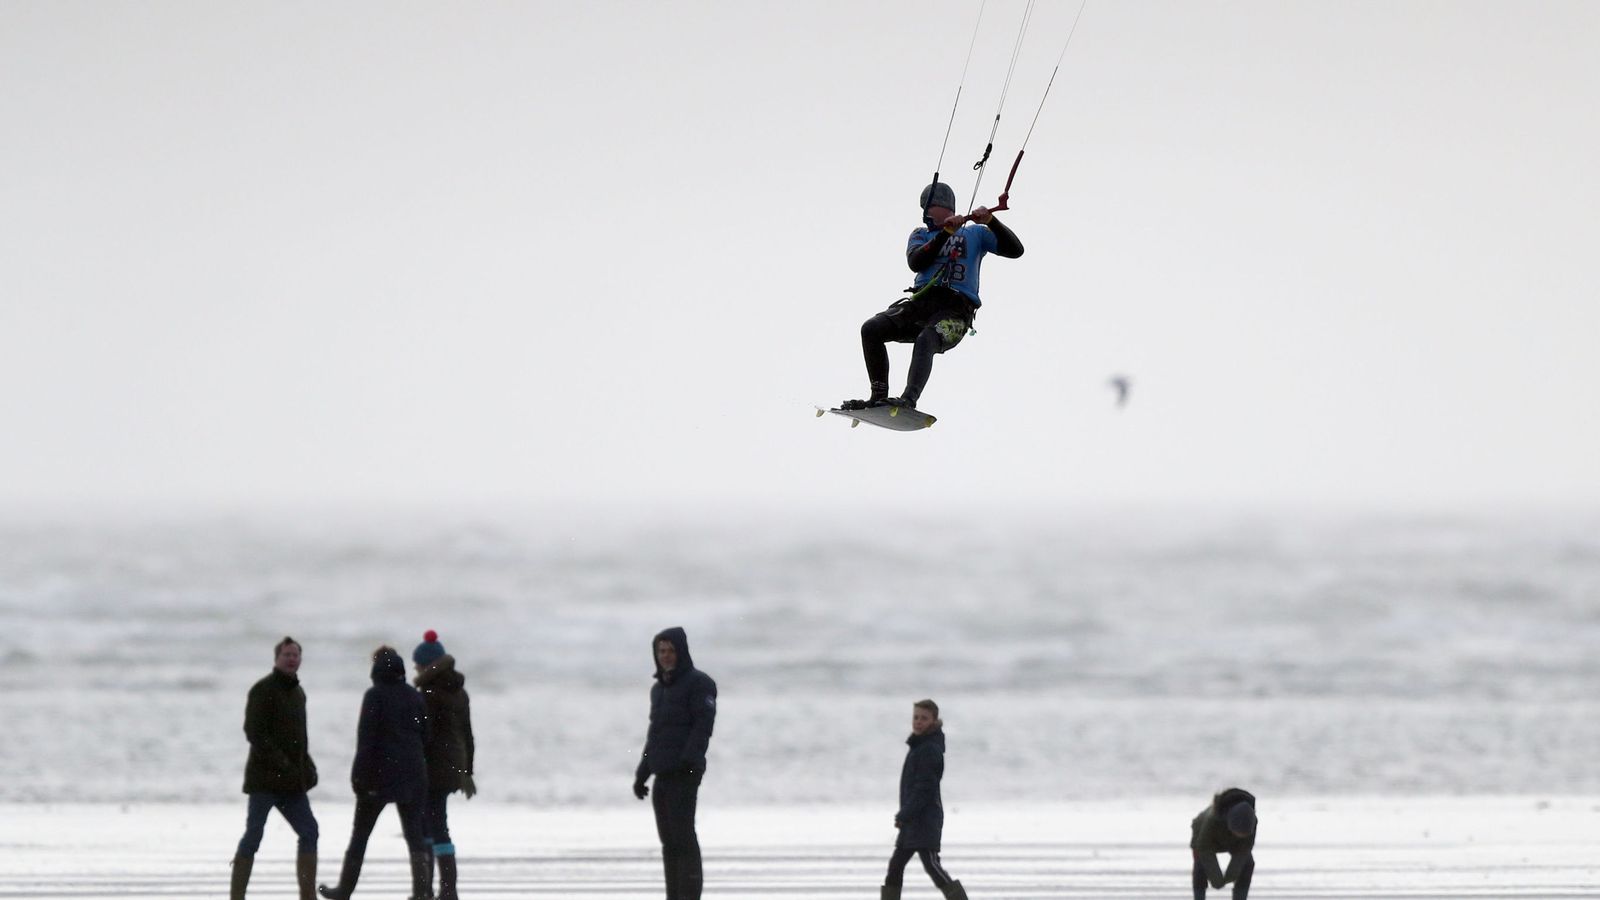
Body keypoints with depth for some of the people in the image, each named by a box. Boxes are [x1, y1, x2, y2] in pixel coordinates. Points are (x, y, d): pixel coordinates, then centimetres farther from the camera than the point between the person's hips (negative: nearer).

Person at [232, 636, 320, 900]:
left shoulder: (298, 693, 17)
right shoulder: (263, 690, -8)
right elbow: (255, 732, -16)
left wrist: (307, 768, 10)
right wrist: (282, 765, -21)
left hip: (291, 781, 8)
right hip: (265, 777, -8)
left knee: (309, 832, 3)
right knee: (253, 836, -6)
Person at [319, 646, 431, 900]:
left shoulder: (375, 695, -9)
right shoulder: (415, 696, 7)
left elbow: (366, 737, -13)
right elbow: (425, 736, 9)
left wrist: (360, 774, -11)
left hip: (380, 774, -4)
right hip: (412, 774, 4)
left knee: (360, 834, 8)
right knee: (414, 833, 4)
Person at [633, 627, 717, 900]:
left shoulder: (699, 683, -3)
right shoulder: (659, 688, 22)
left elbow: (703, 724, -13)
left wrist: (689, 758, -25)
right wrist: (642, 773, 23)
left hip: (684, 774, -8)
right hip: (663, 775, 8)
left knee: (683, 836, -13)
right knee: (668, 841, 6)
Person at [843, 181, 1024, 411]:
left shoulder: (975, 233, 18)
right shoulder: (922, 235, 24)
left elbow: (1014, 250, 6)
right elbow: (916, 263, 1)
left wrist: (991, 222, -8)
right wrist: (945, 233, -8)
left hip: (956, 308, -5)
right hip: (922, 303, 5)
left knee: (925, 341, -35)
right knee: (871, 329, -17)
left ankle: (908, 400, -52)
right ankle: (879, 396, -15)